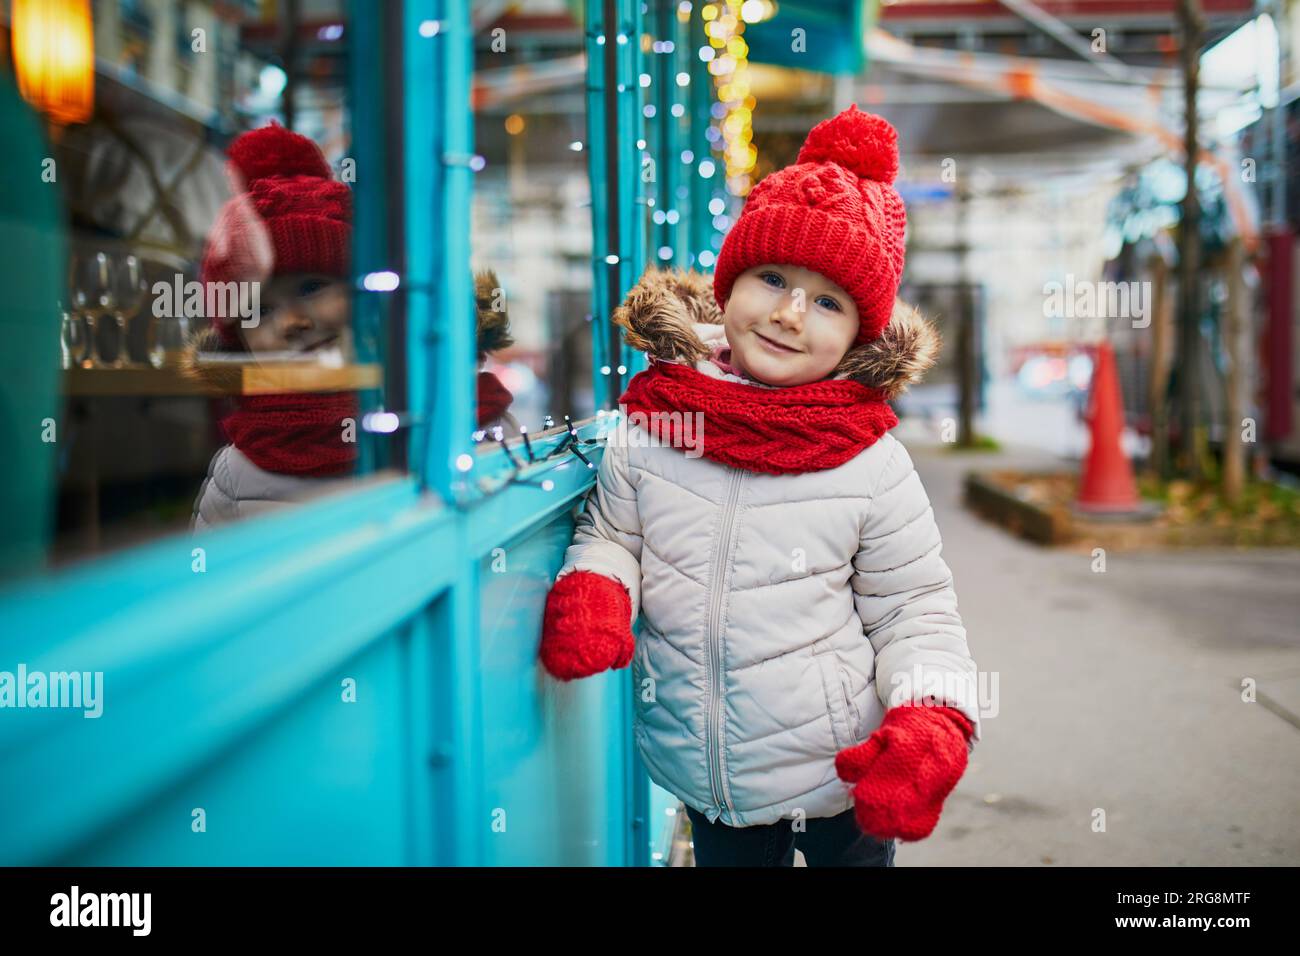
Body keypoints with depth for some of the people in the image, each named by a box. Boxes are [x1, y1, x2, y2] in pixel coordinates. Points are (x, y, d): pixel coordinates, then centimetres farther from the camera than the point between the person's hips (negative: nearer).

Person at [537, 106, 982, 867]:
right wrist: (587, 593, -16)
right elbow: (610, 534, 5)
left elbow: (913, 609, -6)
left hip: (842, 776, -1)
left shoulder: (871, 461, -12)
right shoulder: (651, 429, -7)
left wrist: (932, 722, -20)